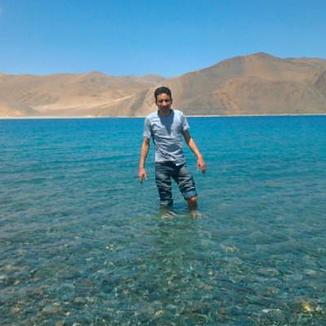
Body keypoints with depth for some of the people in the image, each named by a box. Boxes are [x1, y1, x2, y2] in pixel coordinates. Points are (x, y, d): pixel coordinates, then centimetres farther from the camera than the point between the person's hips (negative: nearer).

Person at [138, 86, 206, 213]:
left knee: (192, 198, -2)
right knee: (165, 204, 2)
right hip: (161, 164, -1)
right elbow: (146, 143, 2)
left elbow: (188, 138, 6)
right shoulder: (150, 119, -3)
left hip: (180, 163, 2)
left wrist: (199, 156, -5)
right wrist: (141, 167, -2)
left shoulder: (179, 116, 0)